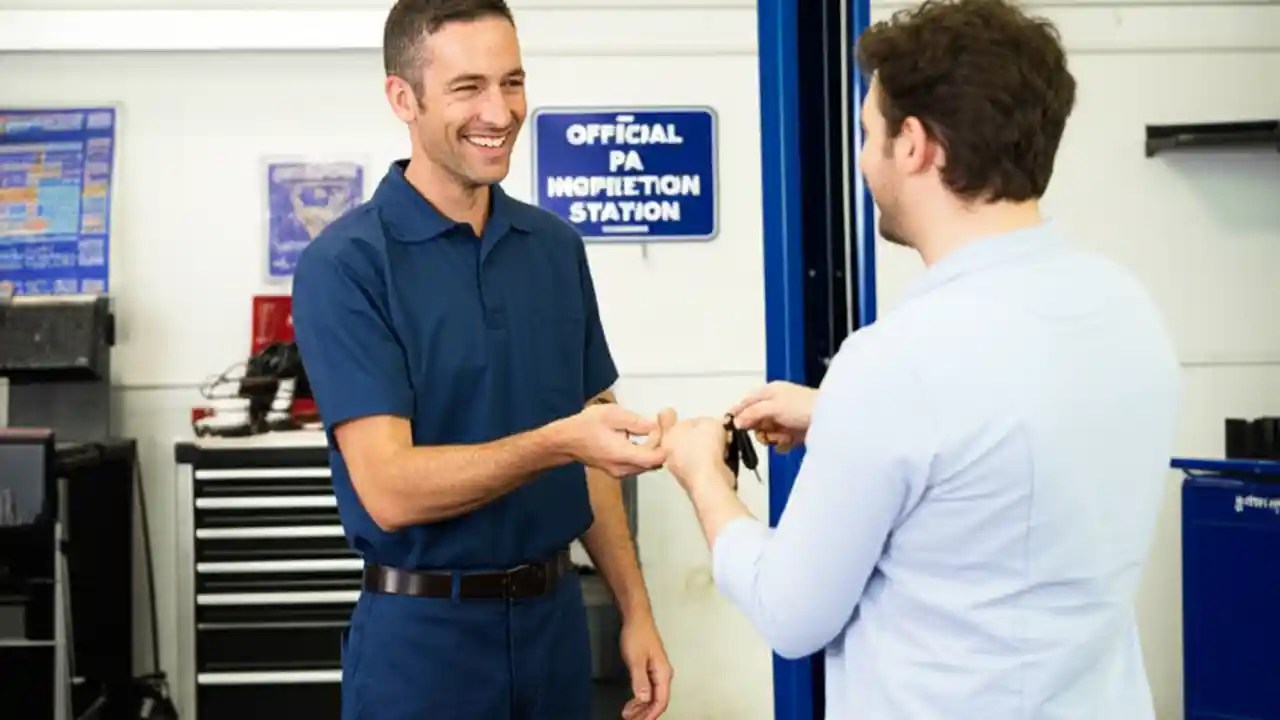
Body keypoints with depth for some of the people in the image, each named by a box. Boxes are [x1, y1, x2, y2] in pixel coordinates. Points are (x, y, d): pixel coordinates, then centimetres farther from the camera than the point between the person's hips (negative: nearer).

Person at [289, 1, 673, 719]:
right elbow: (390, 489, -21)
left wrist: (635, 608, 6)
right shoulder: (346, 263, -14)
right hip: (423, 635, -5)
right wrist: (556, 442, -33)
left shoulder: (557, 247, 4)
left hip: (556, 618, 5)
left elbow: (584, 452, 10)